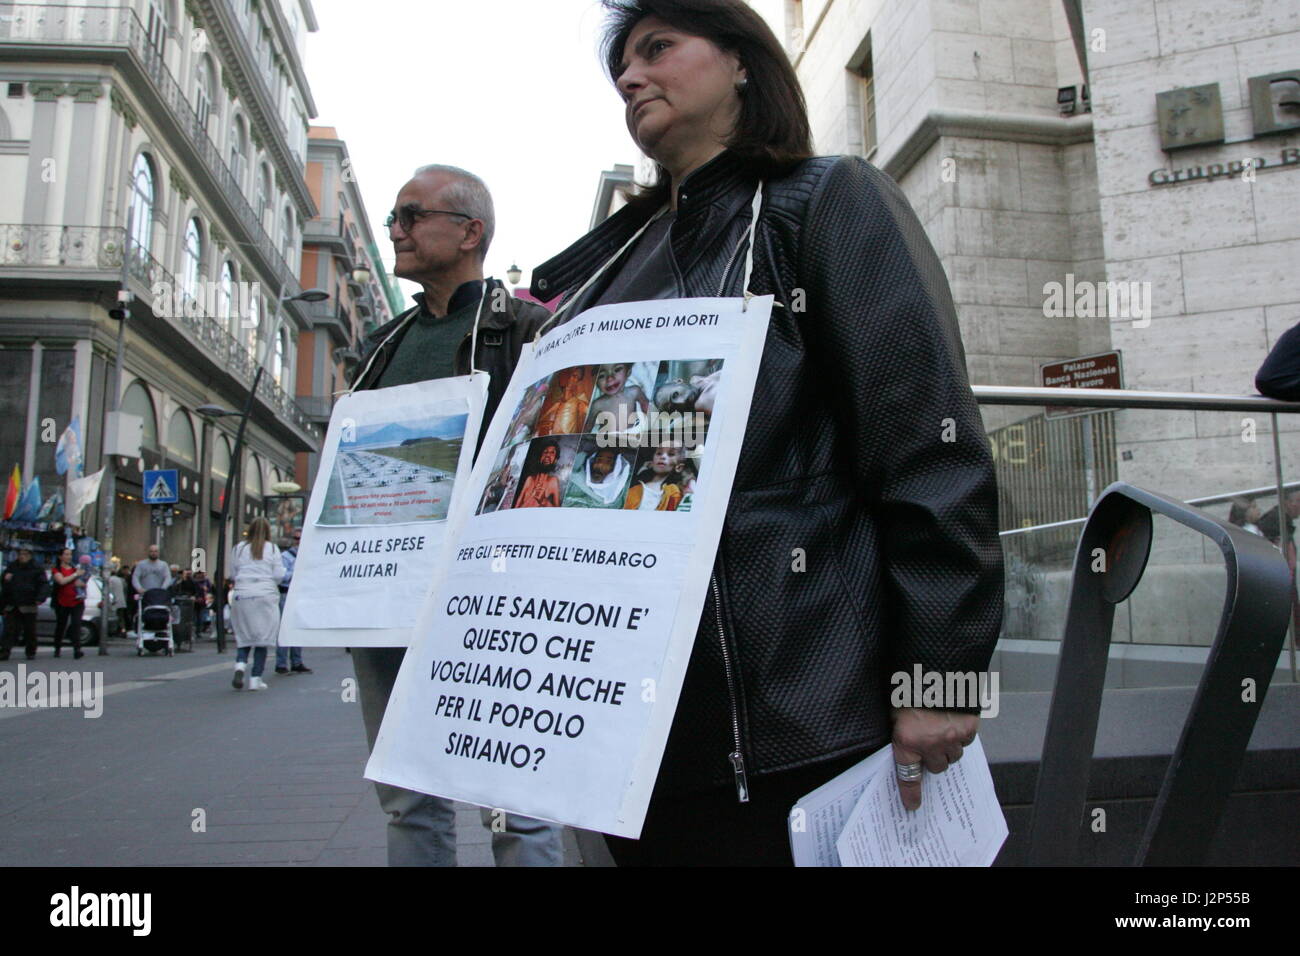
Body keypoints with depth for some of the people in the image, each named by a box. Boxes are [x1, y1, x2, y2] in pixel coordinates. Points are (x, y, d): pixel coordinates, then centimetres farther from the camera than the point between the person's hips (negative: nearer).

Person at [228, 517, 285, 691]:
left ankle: (240, 664, -12)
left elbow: (232, 574, 9)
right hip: (265, 596, -2)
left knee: (244, 636, 13)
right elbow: (279, 575, -3)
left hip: (241, 597, 2)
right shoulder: (272, 549, -1)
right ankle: (255, 679, 3)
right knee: (262, 638, 4)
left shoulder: (239, 548, 6)